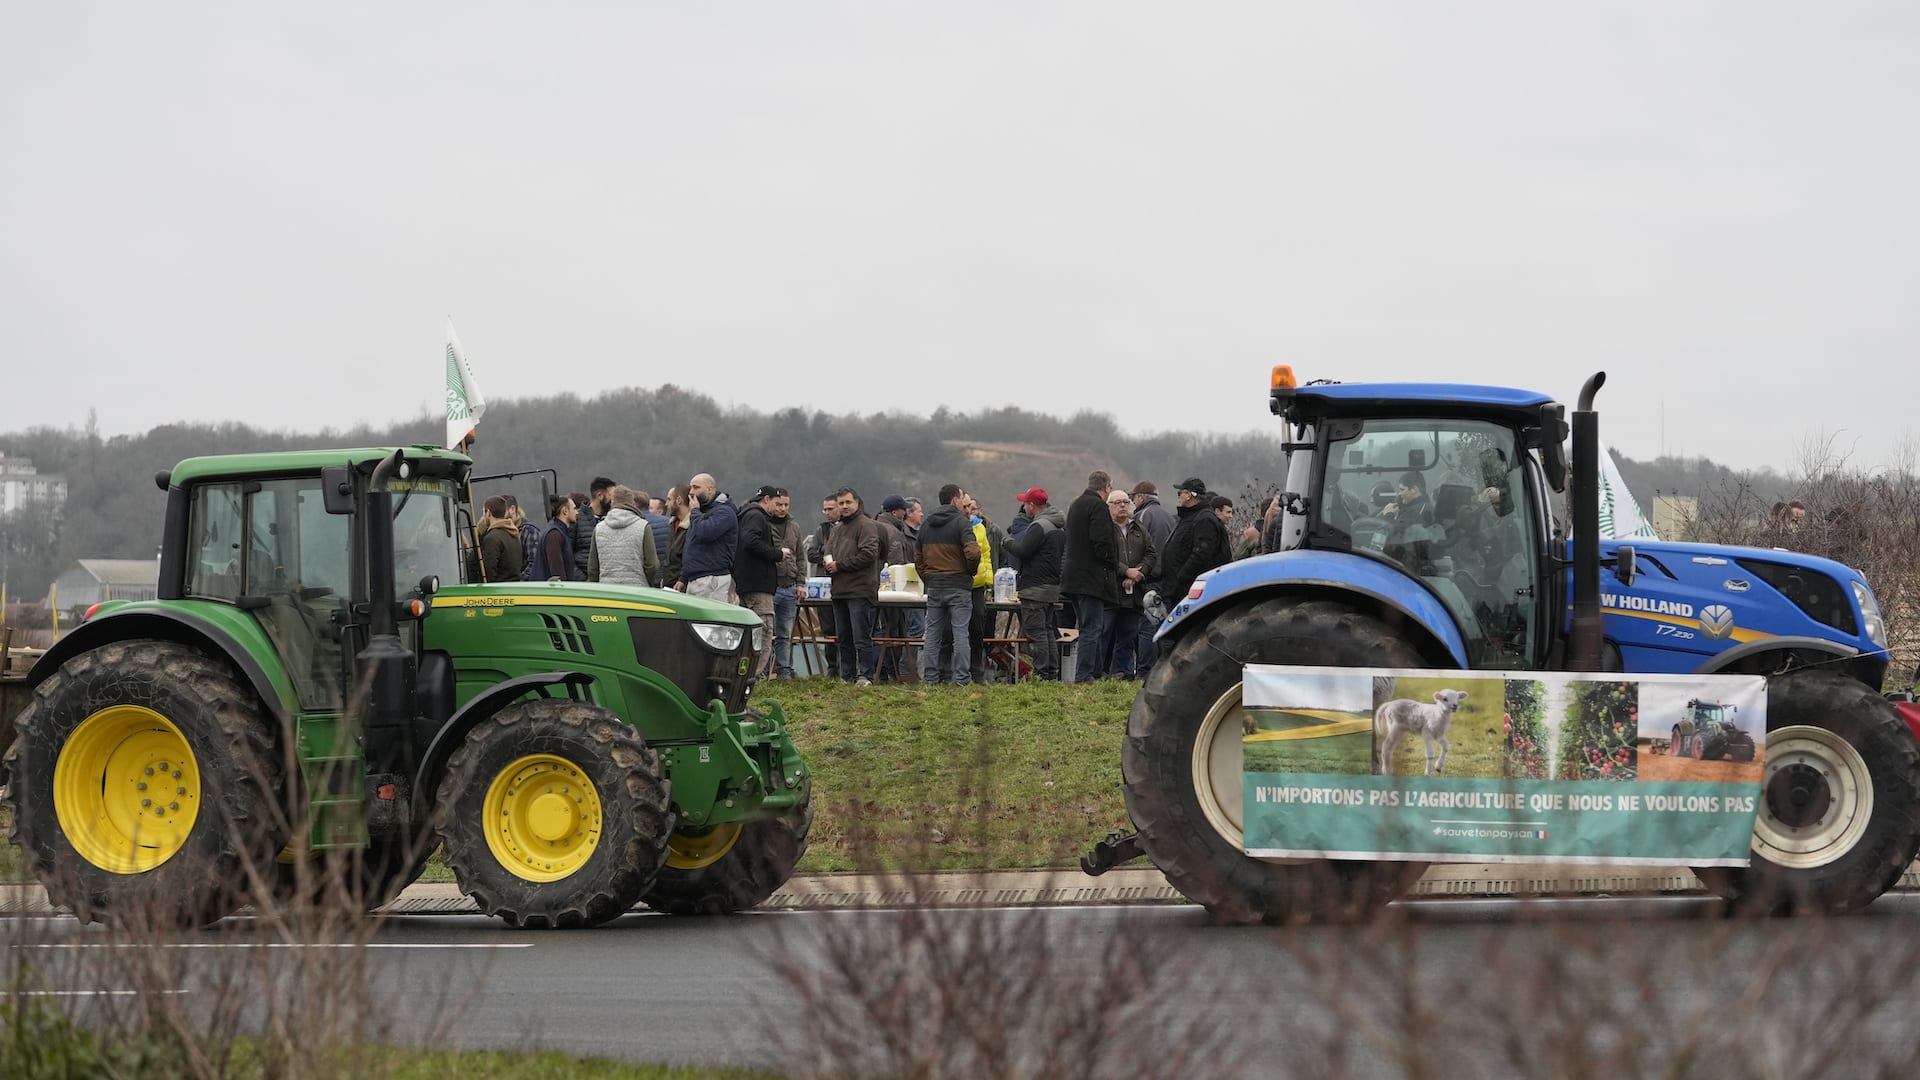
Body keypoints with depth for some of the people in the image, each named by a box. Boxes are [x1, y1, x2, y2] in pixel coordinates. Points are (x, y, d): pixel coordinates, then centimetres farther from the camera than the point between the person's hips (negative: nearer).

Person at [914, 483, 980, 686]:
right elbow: (972, 553, -20)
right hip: (958, 585, -5)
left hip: (933, 586, 5)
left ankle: (930, 678, 7)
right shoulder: (961, 522, -9)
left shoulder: (926, 524, 12)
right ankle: (961, 678, -5)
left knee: (933, 633, 8)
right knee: (960, 633, -3)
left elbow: (918, 557, 14)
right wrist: (971, 571, -1)